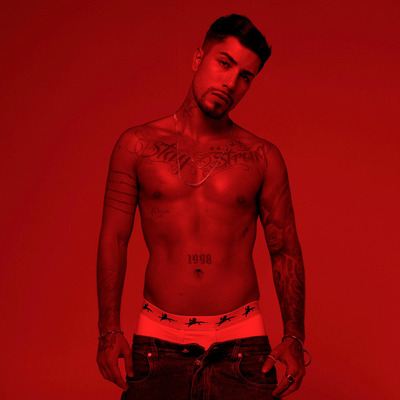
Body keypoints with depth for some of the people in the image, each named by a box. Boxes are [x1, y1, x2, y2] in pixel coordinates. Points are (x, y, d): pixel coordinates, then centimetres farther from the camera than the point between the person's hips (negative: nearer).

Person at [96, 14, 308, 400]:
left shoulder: (263, 158, 4)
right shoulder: (137, 144, 3)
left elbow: (286, 251, 8)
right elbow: (113, 239, 4)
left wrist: (294, 337, 0)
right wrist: (109, 330, -3)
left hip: (241, 347, 0)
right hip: (158, 343, 0)